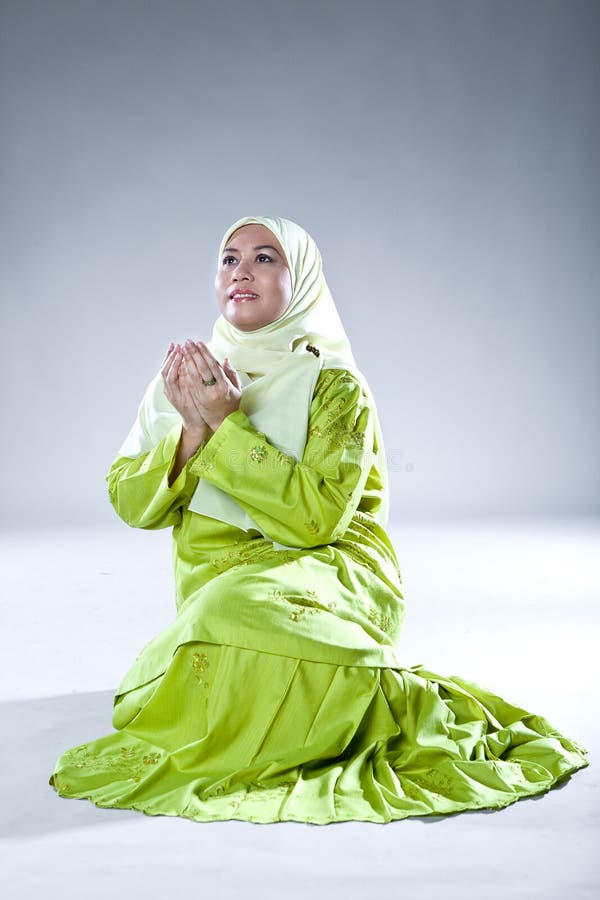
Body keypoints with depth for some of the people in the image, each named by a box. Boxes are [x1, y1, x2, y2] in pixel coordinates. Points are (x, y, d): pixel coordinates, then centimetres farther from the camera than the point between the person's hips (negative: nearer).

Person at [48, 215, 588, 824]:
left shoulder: (334, 384, -6)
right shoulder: (183, 375, 8)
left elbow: (320, 516, -17)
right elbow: (130, 504, 4)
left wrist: (228, 424, -18)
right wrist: (193, 431, -13)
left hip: (326, 569, -5)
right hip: (216, 583, 5)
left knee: (241, 608, -35)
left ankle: (392, 698, -12)